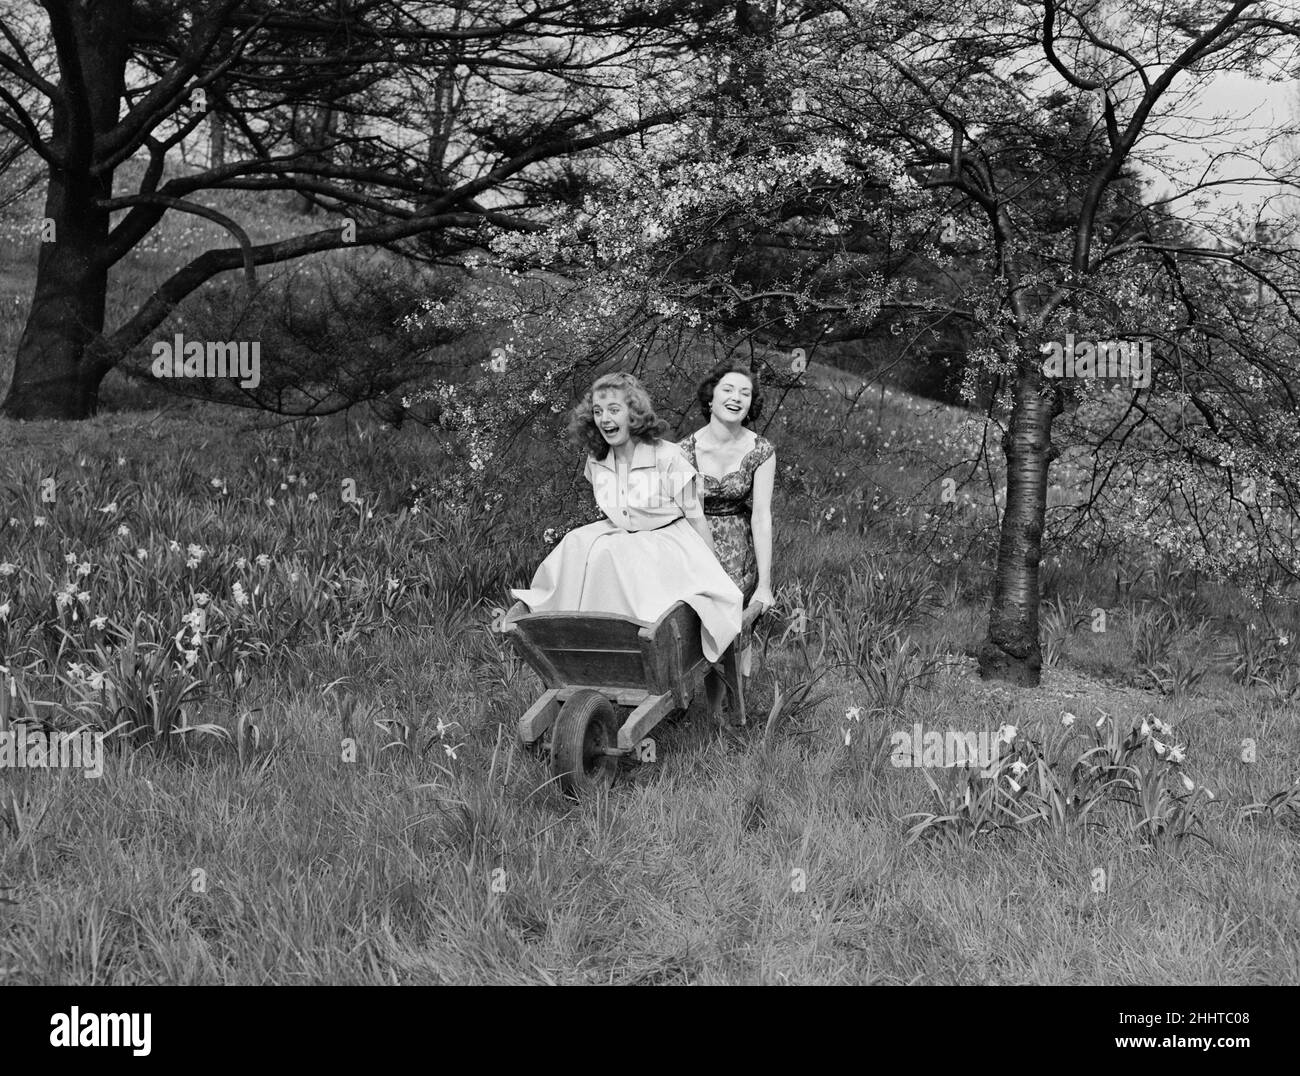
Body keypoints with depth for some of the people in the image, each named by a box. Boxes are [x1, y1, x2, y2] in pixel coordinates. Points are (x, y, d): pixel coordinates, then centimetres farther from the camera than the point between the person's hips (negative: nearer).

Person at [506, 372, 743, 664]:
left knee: (608, 554, -32)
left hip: (669, 542, -6)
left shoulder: (667, 457, -13)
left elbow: (696, 517, -7)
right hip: (621, 539, 6)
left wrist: (714, 573, -4)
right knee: (577, 544, -23)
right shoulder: (596, 462, 4)